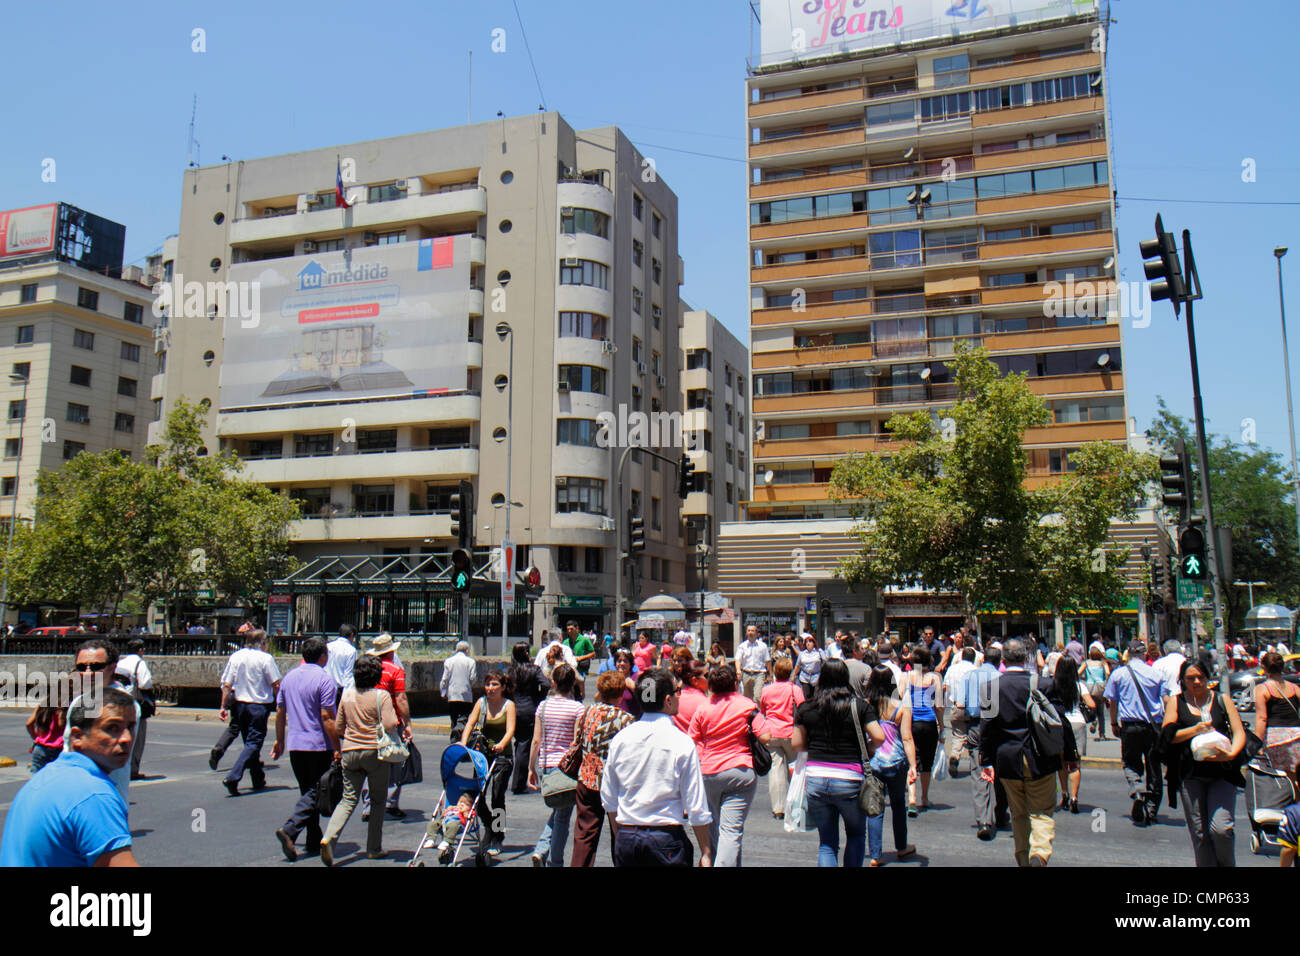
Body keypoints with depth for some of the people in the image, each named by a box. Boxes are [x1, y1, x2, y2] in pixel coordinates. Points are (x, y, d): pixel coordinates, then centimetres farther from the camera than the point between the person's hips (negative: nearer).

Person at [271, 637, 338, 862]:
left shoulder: (289, 677, 9)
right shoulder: (324, 679, -12)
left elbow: (280, 712, 14)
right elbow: (327, 718, -16)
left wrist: (280, 740, 24)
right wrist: (337, 749, -12)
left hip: (295, 746, 7)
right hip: (318, 745, -7)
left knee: (308, 792, 14)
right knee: (314, 794, 0)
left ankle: (314, 842, 18)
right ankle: (289, 830, -17)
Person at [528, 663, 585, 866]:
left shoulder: (543, 706, 2)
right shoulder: (576, 708, -8)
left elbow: (536, 740, 3)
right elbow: (577, 743, -12)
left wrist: (531, 768, 11)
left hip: (545, 766, 4)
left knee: (557, 811, 22)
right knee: (563, 817, 10)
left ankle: (540, 850, 7)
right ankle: (554, 861, 14)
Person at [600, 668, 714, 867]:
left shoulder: (620, 739, 1)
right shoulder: (682, 743, -11)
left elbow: (608, 800, 8)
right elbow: (697, 808, -9)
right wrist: (706, 853, 0)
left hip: (625, 838, 4)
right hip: (666, 838, -4)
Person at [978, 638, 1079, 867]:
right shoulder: (1043, 684, -7)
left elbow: (986, 726, -3)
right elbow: (1059, 722, -3)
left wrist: (986, 761, 3)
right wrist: (1070, 754, 8)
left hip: (1008, 760, 1)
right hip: (1040, 760, -1)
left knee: (1018, 814, 16)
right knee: (1042, 812, 7)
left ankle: (1024, 859, 19)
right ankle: (1040, 852, -14)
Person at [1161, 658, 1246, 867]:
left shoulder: (1222, 700, 8)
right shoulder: (1176, 702, 8)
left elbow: (1240, 732, 1)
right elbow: (1168, 734, 0)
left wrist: (1231, 754, -17)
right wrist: (1195, 730, -14)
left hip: (1222, 773, -1)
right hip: (1191, 775, 1)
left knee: (1220, 829, -9)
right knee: (1199, 833, 4)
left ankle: (1227, 863, 18)